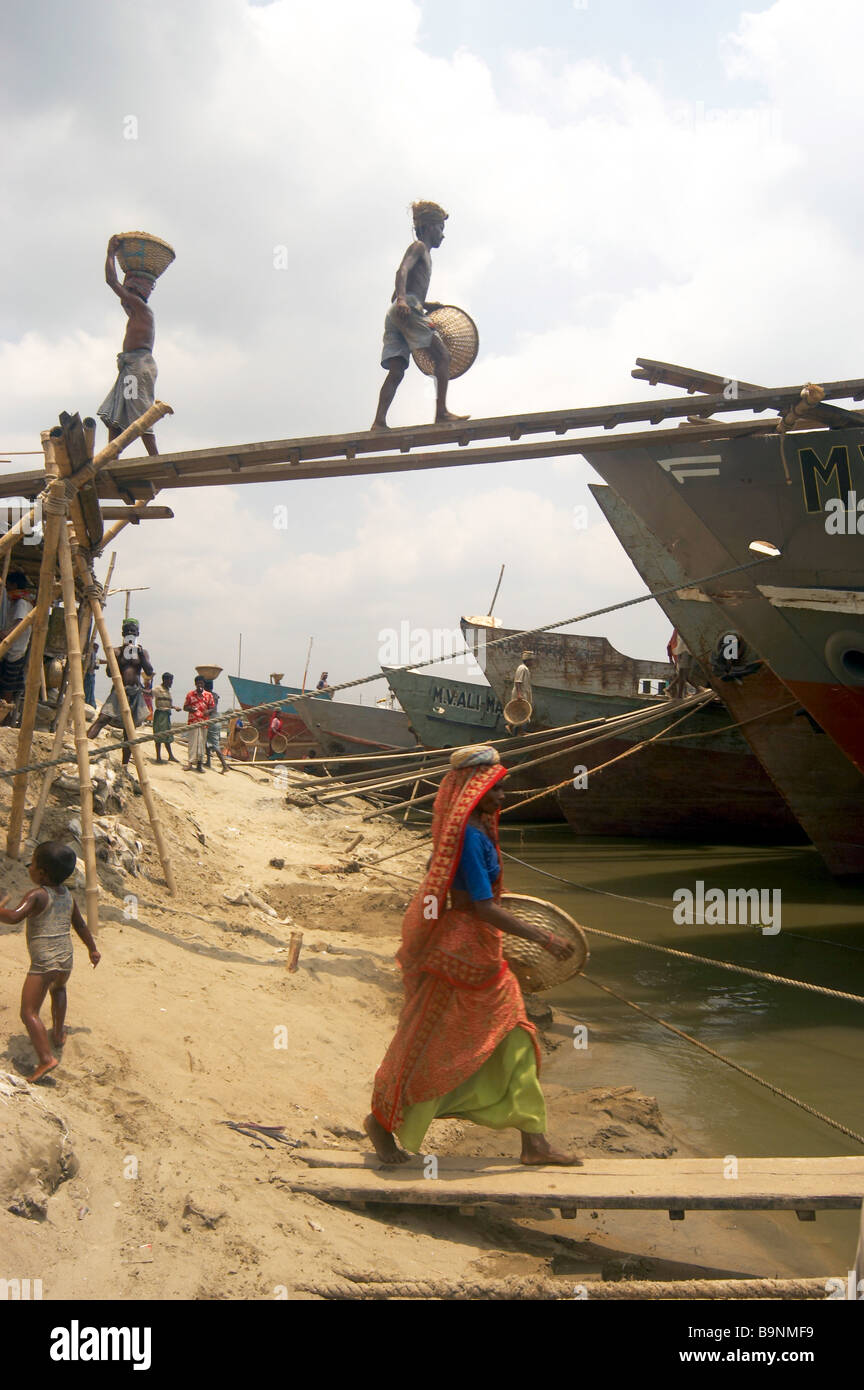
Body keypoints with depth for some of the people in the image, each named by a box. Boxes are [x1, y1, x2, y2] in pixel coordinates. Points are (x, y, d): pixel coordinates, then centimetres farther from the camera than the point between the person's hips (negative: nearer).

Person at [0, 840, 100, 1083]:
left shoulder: (37, 895, -12)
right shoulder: (68, 896, 10)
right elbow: (81, 926, 23)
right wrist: (92, 950, 35)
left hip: (42, 963, -8)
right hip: (66, 960, 8)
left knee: (29, 1013, -8)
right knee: (58, 989, 38)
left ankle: (46, 1058, -22)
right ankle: (58, 1035, 45)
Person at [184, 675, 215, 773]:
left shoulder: (208, 695, 7)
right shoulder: (190, 694, 5)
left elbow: (213, 707, 10)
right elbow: (185, 707, 10)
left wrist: (208, 711, -12)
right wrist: (190, 708, -13)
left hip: (204, 722, 1)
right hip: (193, 722, -1)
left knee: (202, 743, 3)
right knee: (192, 742, -4)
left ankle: (200, 763, 9)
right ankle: (190, 762, -1)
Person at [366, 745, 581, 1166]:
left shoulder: (478, 828, 7)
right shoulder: (469, 837, -24)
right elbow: (483, 907, -27)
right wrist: (540, 937, -26)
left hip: (482, 952, 10)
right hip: (457, 951, -10)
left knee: (514, 1039, 9)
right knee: (427, 1040, 4)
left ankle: (533, 1141, 13)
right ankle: (381, 1120, 25)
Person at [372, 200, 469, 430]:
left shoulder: (421, 251, 32)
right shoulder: (419, 247, 5)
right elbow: (402, 271, -15)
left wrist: (426, 305, 30)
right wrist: (402, 299, -32)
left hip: (396, 314, 9)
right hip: (408, 310, -9)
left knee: (396, 372, -3)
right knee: (442, 356, -10)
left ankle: (379, 422, -15)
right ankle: (441, 413, -18)